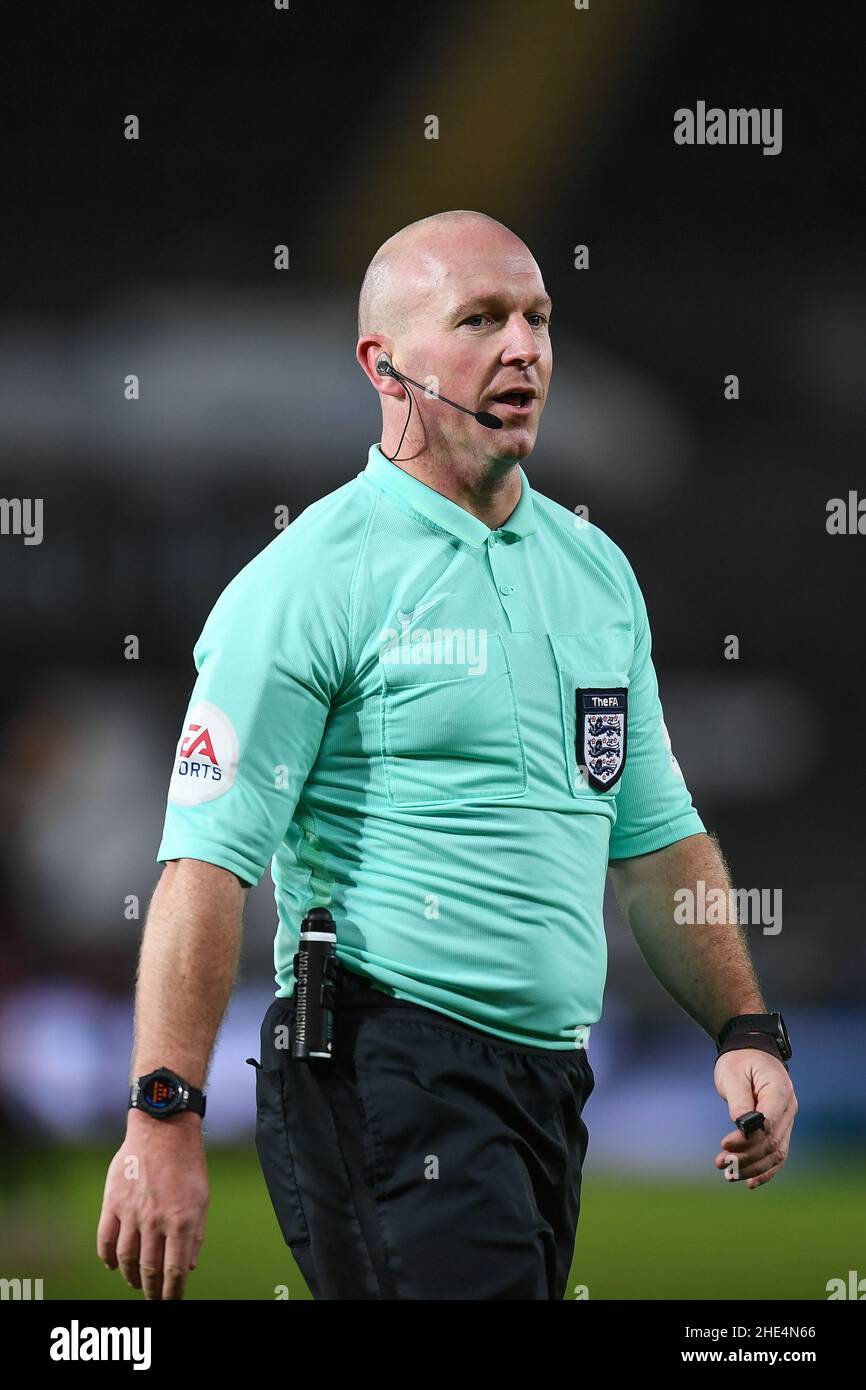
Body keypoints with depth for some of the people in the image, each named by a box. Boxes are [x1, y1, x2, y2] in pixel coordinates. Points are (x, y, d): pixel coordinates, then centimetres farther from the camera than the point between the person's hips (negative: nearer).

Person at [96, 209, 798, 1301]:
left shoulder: (596, 570, 15)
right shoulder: (309, 583, -8)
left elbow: (657, 839, 23)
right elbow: (207, 862, -14)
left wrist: (747, 1033, 13)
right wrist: (163, 1123, -21)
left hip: (551, 1082, 8)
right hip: (384, 1076, -8)